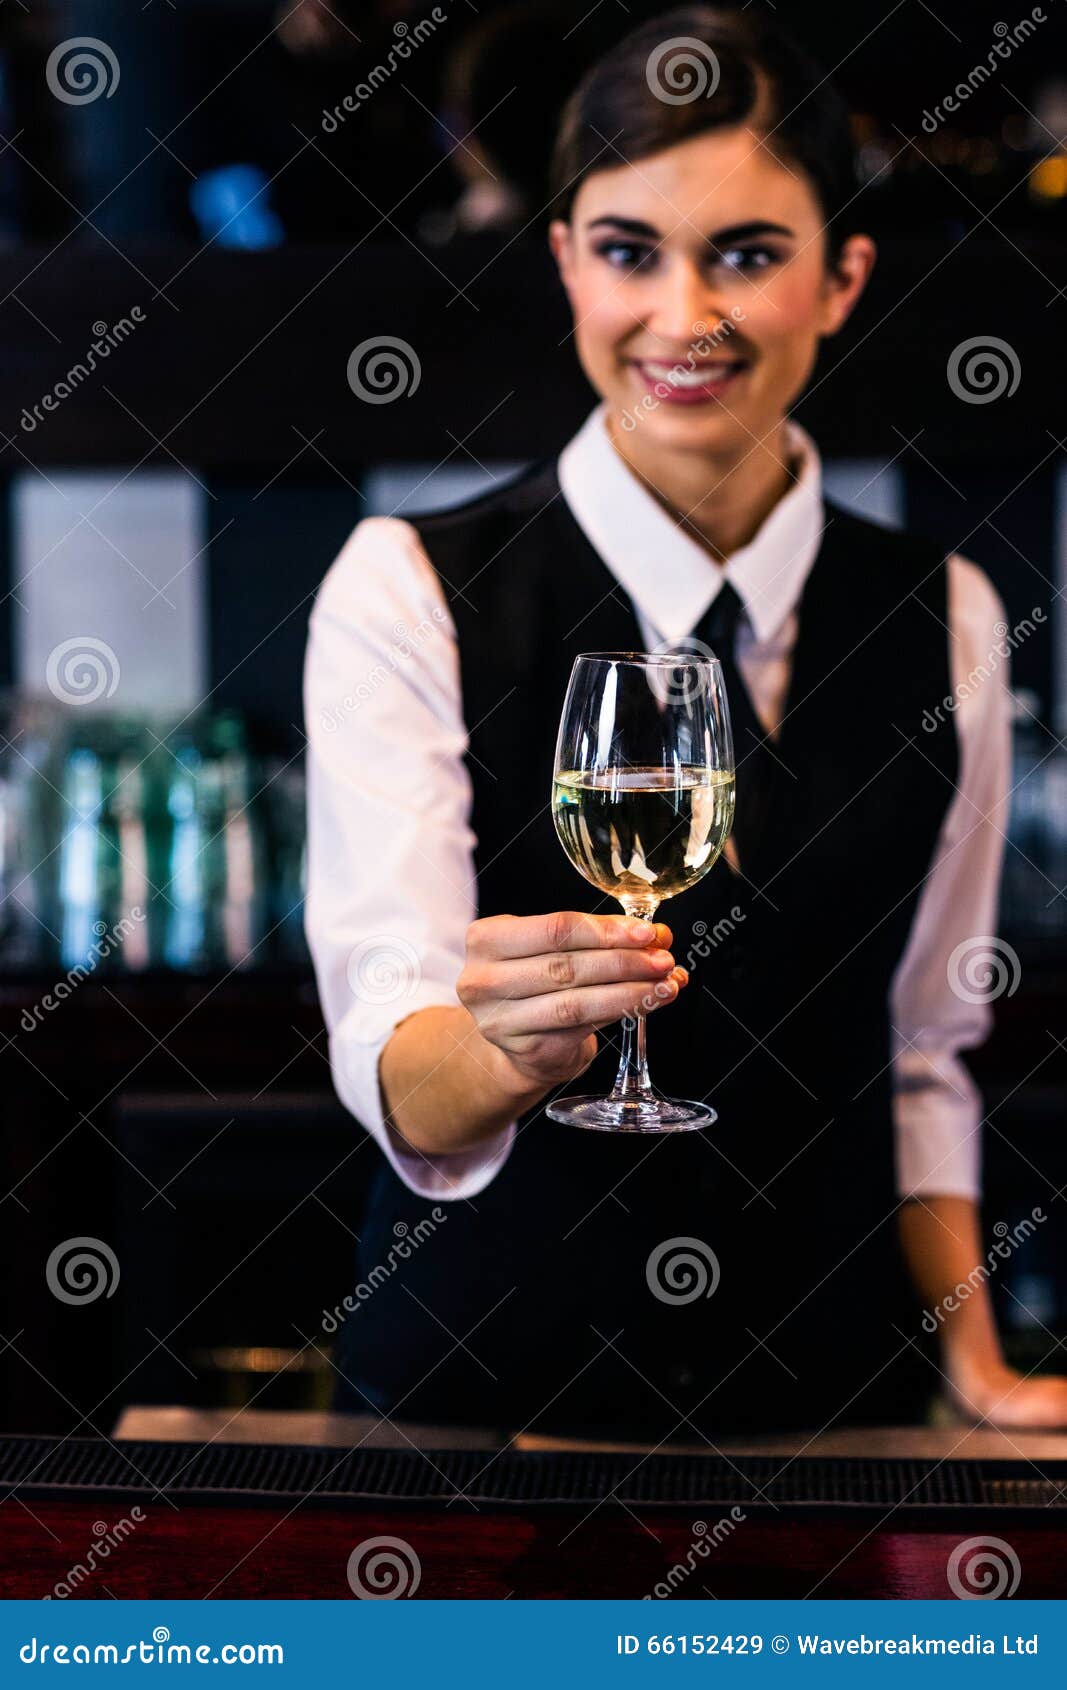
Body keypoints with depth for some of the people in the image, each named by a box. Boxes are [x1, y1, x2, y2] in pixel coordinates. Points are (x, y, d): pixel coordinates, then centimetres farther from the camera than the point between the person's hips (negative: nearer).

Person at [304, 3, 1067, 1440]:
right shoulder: (410, 594, -13)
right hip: (474, 1389, -3)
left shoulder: (943, 621, -1)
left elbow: (921, 1049, 8)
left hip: (826, 1395, 3)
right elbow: (395, 1087, -22)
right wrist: (507, 1044, -42)